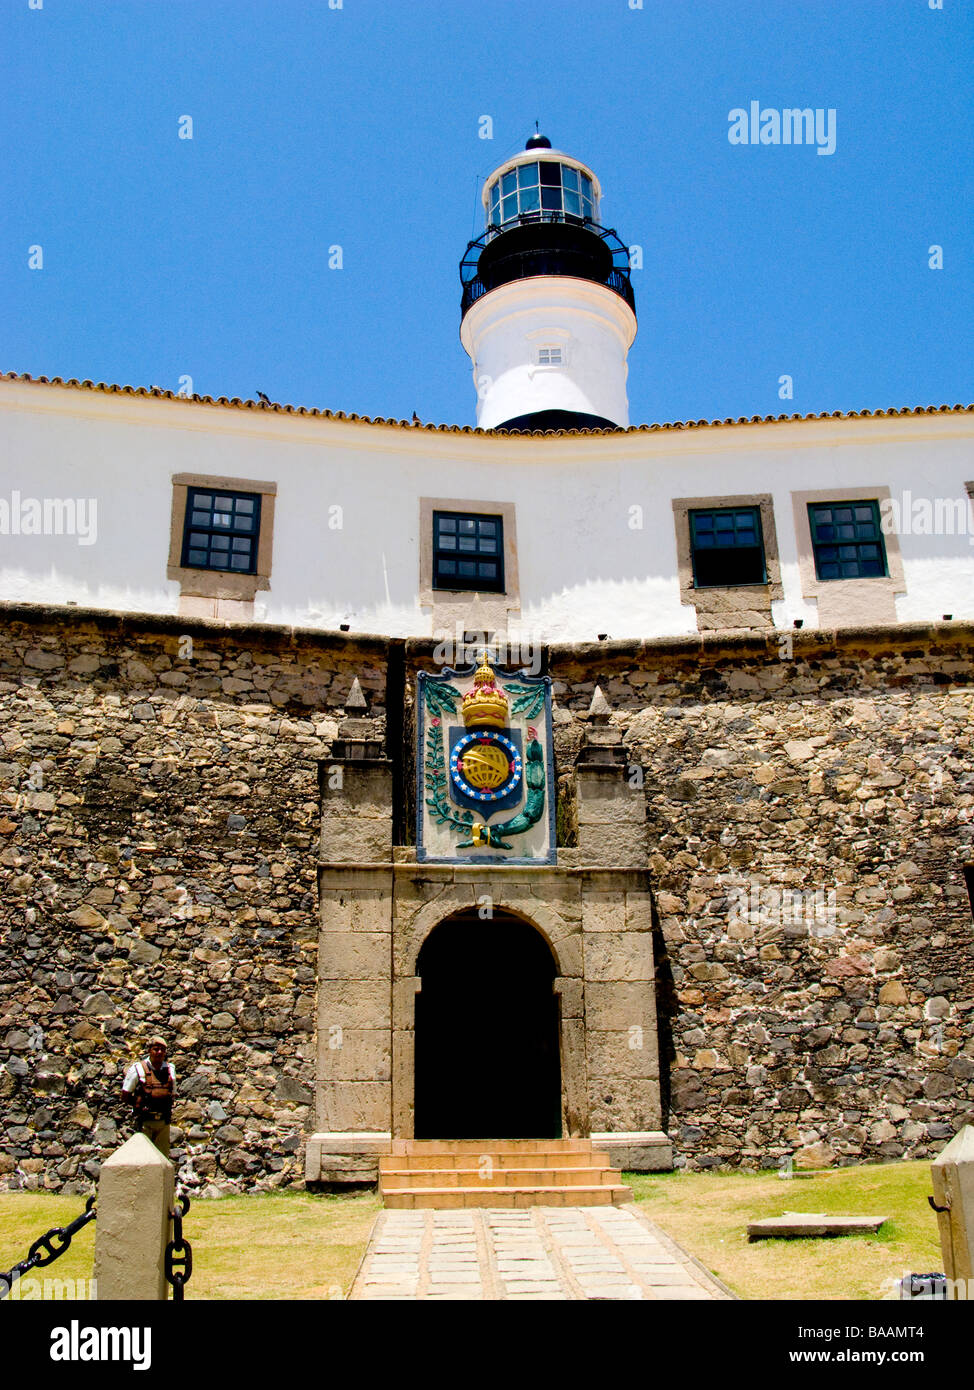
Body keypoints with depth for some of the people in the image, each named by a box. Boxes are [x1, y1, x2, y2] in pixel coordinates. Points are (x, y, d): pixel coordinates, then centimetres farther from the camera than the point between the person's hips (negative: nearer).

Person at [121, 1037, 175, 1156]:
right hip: (145, 1123, -4)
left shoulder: (170, 1069, 6)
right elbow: (125, 1096, -1)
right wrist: (141, 1105, -2)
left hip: (163, 1123, 4)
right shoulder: (138, 1069, -6)